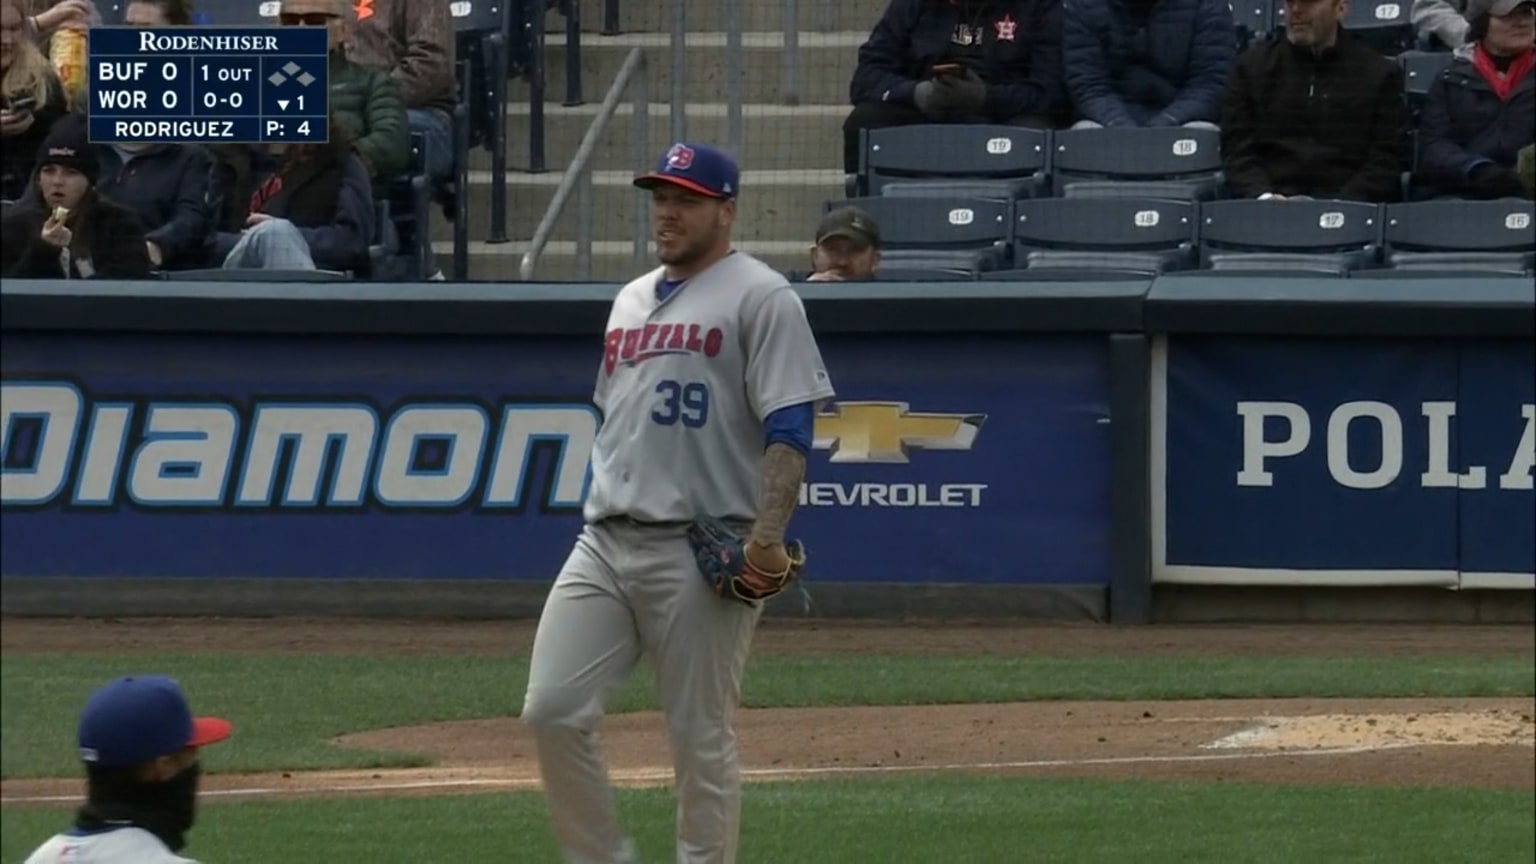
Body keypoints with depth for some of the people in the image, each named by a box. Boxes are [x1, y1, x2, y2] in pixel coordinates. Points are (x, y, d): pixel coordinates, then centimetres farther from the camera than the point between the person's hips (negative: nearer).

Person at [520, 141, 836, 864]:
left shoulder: (758, 297, -3)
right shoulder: (631, 301, 21)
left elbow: (789, 427, -11)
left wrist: (769, 534, -22)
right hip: (606, 541, 7)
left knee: (700, 740, -3)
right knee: (552, 712, -4)